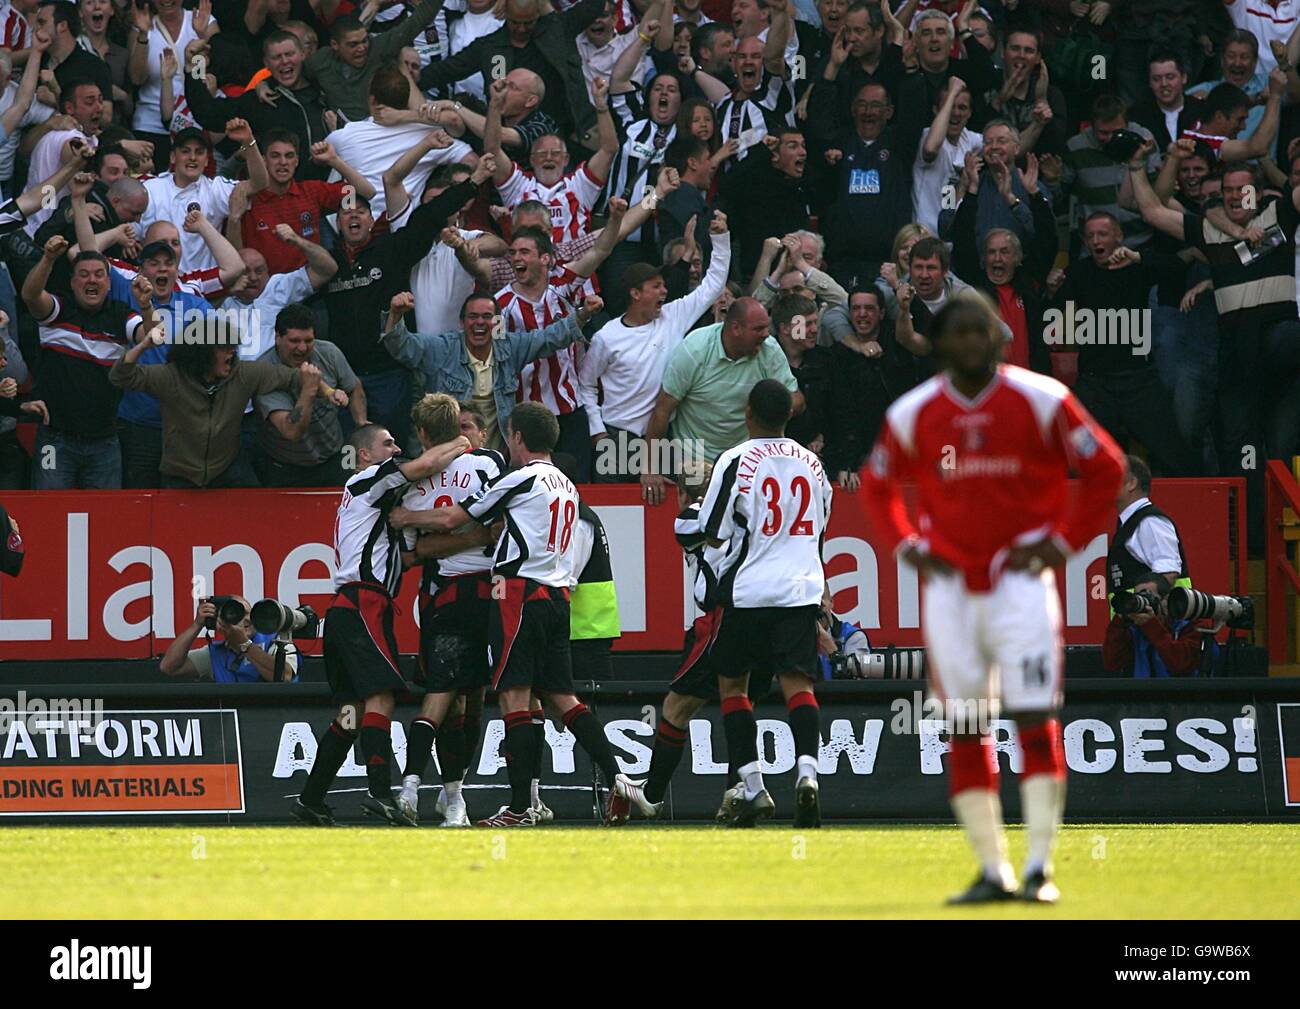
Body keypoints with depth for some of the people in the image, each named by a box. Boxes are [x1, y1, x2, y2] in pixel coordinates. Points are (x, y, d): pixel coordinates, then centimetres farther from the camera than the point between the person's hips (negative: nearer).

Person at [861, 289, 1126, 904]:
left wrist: (1065, 541, -2)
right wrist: (907, 546, 6)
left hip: (1020, 578, -3)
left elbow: (1105, 467, 3)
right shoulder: (912, 414, 3)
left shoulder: (1039, 401, -4)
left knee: (1035, 722, -11)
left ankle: (1039, 868, -9)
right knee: (964, 734, 2)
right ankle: (991, 870, 8)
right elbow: (876, 487, 19)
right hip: (950, 585, 3)